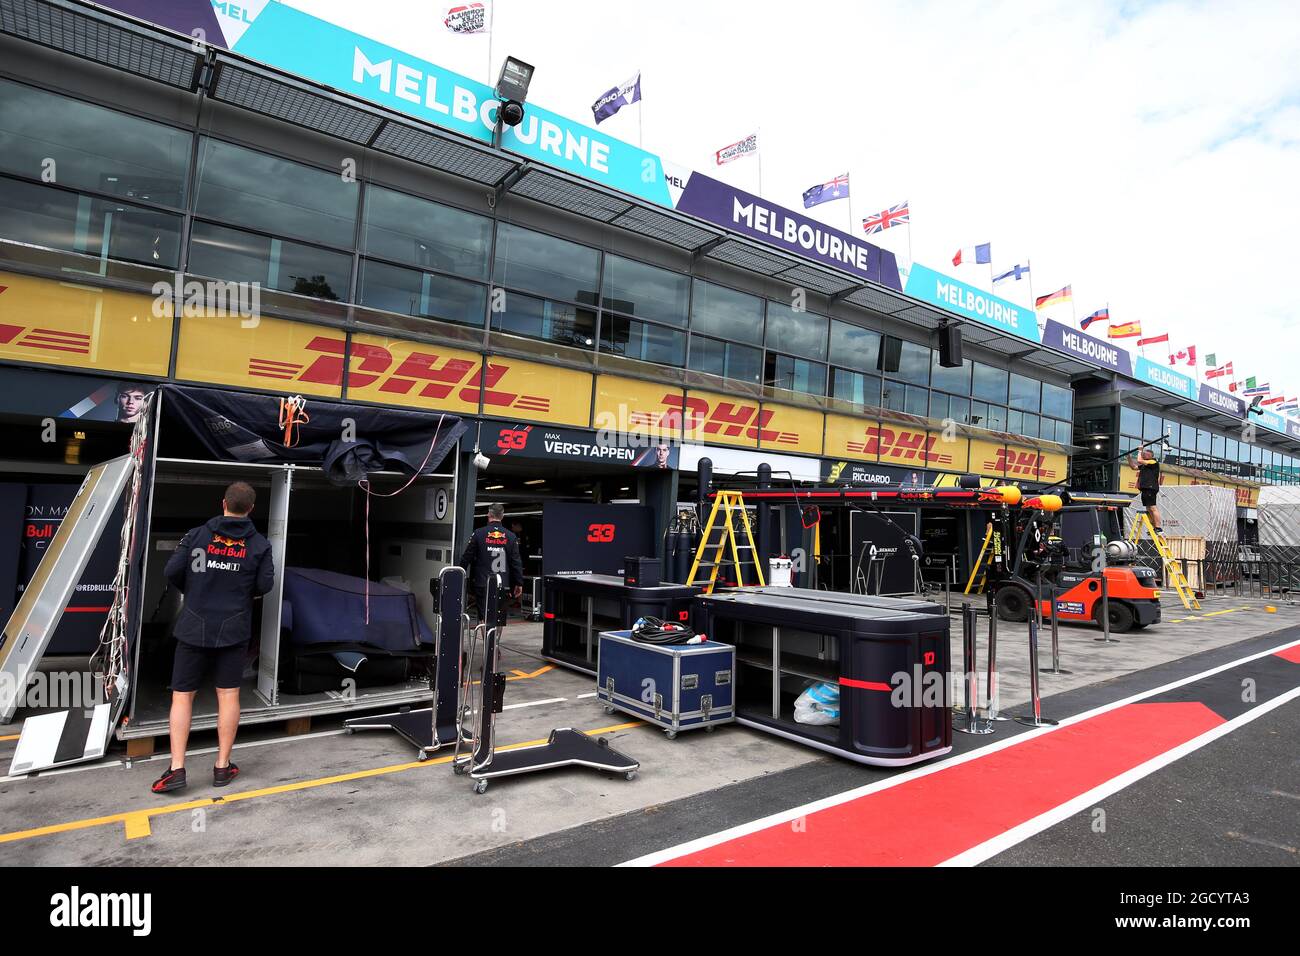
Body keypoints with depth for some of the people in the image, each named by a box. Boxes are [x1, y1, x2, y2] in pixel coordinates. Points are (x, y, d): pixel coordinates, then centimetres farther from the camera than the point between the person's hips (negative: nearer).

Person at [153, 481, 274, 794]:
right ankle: (223, 767, 14)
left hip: (194, 628, 0)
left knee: (182, 696, 8)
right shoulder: (259, 544, -3)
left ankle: (176, 768, 4)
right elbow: (265, 585, -6)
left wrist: (191, 591, 15)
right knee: (228, 695, 8)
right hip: (233, 630, 0)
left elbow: (172, 571, -5)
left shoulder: (197, 535, -3)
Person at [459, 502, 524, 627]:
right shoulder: (511, 536, 2)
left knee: (483, 617, 5)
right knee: (500, 617, 9)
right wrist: (519, 583, 8)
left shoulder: (478, 534, -2)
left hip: (482, 584, -1)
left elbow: (466, 557, 1)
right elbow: (517, 561, 2)